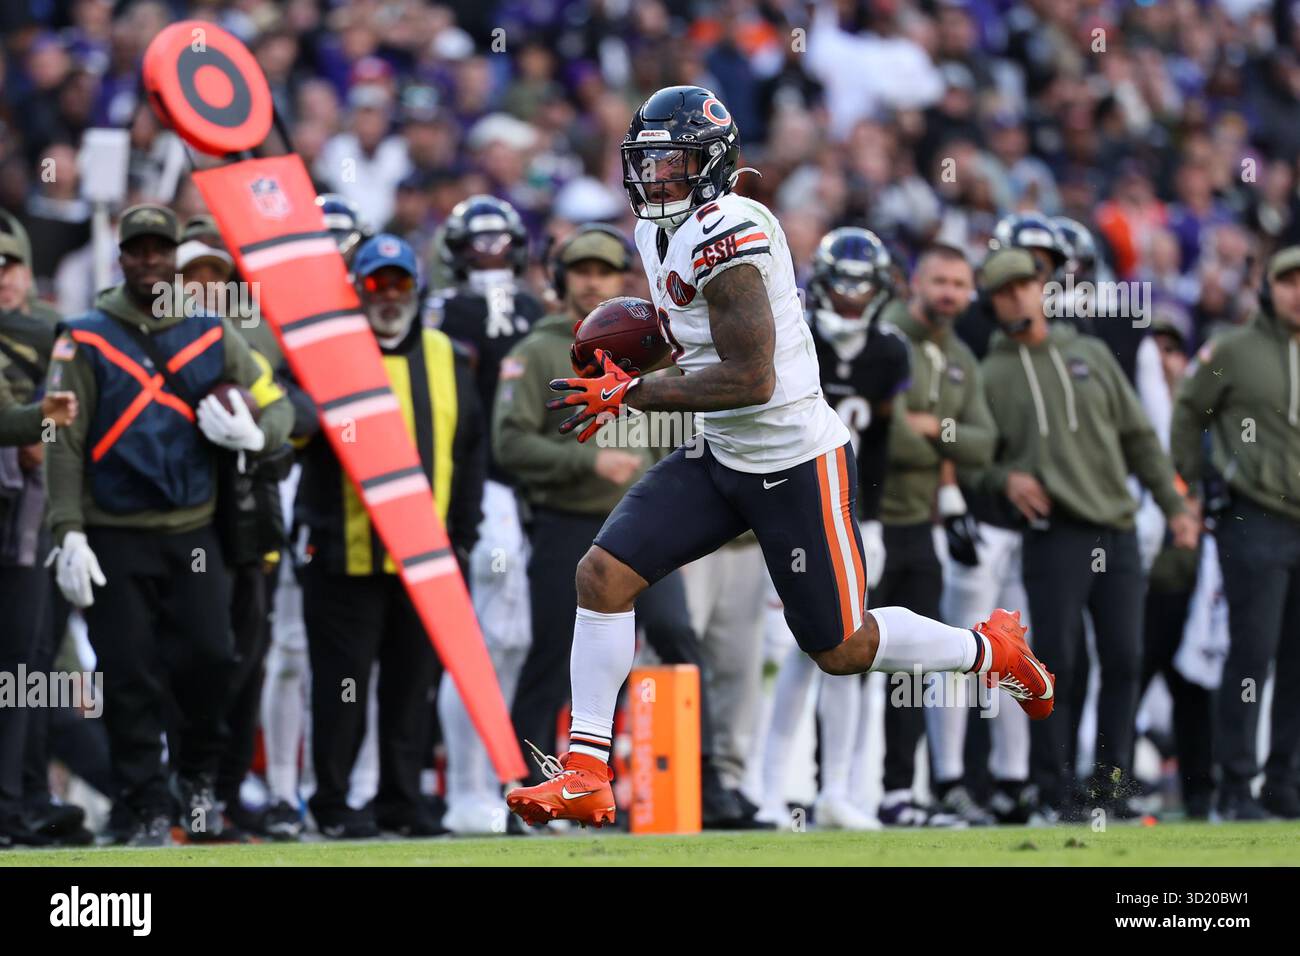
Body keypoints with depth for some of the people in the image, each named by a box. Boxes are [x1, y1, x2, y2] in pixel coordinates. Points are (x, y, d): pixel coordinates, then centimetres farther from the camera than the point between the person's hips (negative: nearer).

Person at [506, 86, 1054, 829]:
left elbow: (751, 381, -26)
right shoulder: (659, 232, 8)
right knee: (602, 573, -7)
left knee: (841, 649, 3)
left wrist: (630, 394, -23)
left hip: (796, 465, -9)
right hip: (721, 460, 9)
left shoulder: (727, 233, -23)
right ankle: (585, 778, -5)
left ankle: (992, 651, 29)